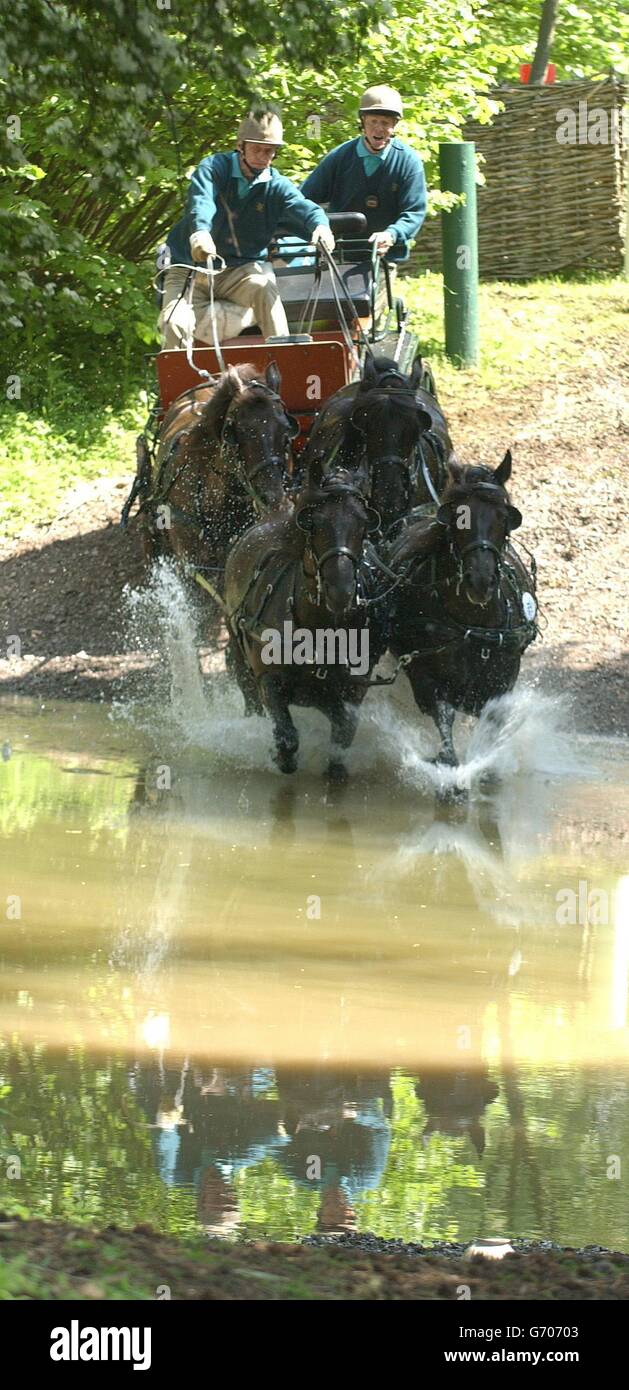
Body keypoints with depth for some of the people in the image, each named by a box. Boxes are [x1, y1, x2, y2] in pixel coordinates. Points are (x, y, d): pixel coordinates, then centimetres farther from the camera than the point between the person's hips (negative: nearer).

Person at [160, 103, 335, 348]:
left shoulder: (276, 186, 2)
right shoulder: (214, 168, -6)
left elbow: (303, 208, -18)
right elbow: (201, 201, -28)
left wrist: (320, 226, -44)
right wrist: (200, 232, -51)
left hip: (241, 271, 1)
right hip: (191, 269, -1)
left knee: (263, 287, -31)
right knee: (176, 323, -27)